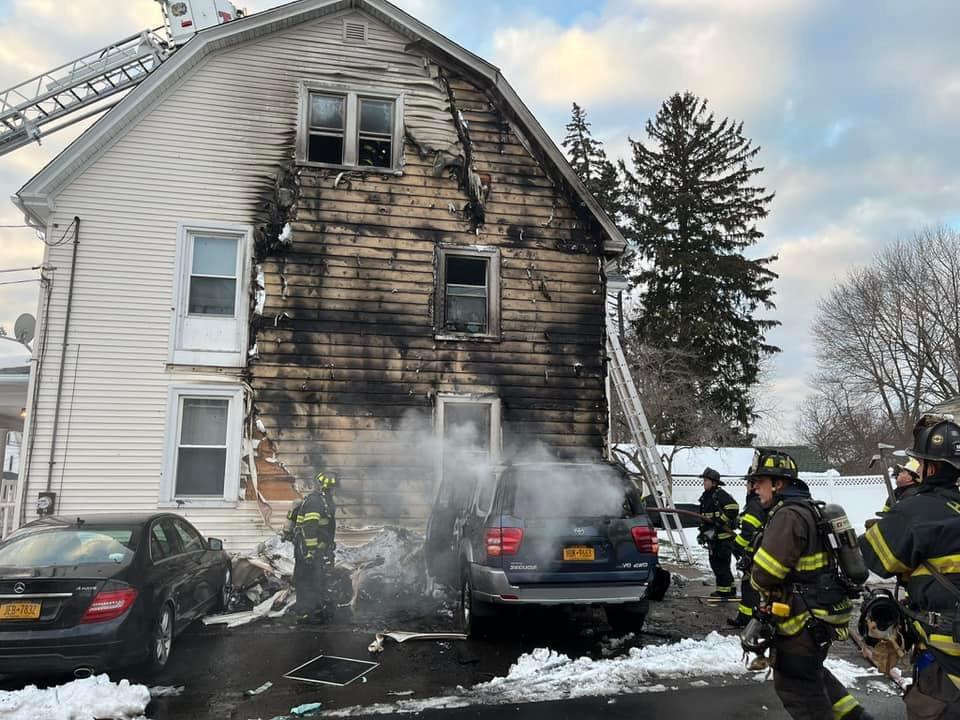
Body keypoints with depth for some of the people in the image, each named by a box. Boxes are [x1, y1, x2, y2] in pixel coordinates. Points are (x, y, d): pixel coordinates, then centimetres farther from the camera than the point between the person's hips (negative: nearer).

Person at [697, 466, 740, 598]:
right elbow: (703, 518, 24)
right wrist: (702, 532, 18)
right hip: (712, 536, 10)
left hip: (724, 535, -10)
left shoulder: (721, 494, -12)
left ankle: (726, 590, 2)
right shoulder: (705, 497, 17)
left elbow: (734, 508, -23)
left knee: (722, 563, -7)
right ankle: (726, 588, 24)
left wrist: (721, 520, -22)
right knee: (714, 563, 13)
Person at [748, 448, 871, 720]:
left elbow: (764, 574, -27)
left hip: (805, 620, -10)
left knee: (794, 683, 5)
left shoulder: (788, 515, -24)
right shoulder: (806, 508, 10)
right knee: (810, 671, 27)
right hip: (818, 613, 10)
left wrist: (763, 587, -4)